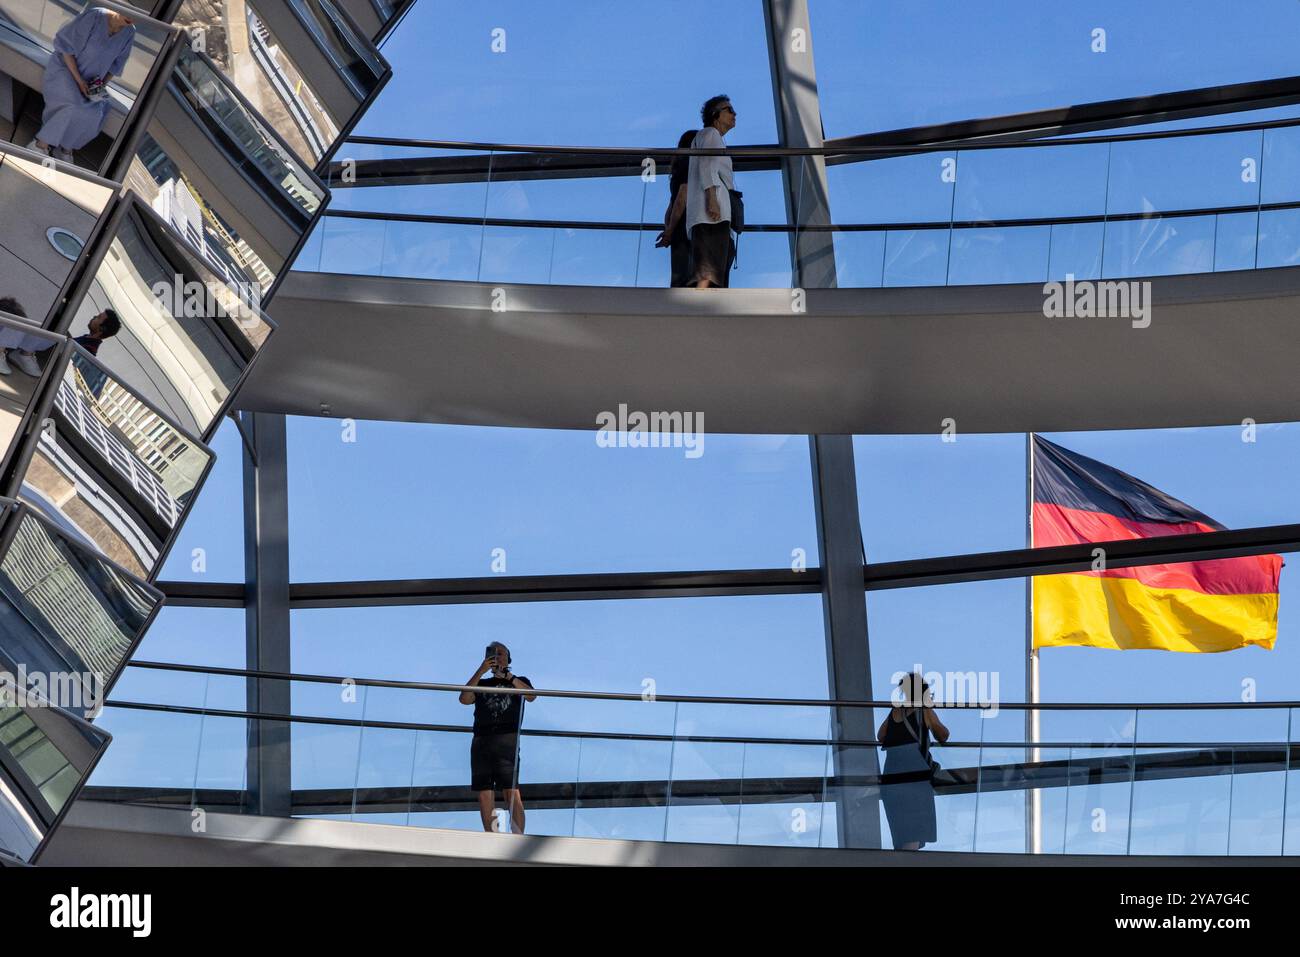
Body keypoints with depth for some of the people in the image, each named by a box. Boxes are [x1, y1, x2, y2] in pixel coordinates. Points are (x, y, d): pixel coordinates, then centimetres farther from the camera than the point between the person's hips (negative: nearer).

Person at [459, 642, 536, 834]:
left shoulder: (519, 681, 18)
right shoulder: (481, 684, 23)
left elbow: (531, 696, -3)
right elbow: (464, 699, 4)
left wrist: (508, 676, -9)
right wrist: (481, 671, -1)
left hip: (507, 740, -3)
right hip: (481, 741, 3)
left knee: (511, 792, -15)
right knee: (484, 794, -2)